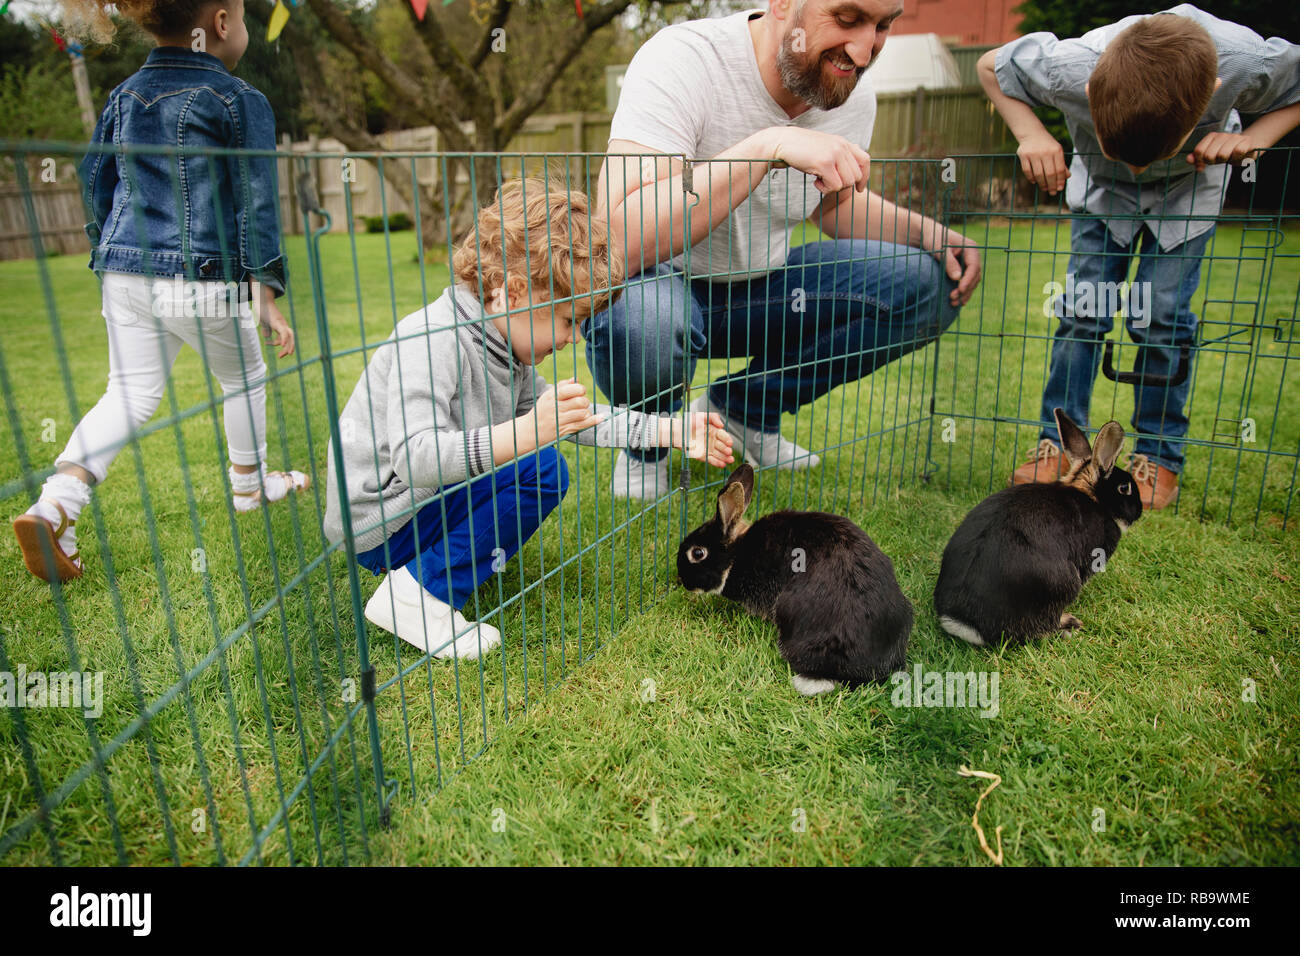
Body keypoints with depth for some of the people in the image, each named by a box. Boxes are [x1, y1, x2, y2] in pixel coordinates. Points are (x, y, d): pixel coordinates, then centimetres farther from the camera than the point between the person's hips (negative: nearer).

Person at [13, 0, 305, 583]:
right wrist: (267, 300, -9)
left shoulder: (125, 96, 12)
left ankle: (54, 506, -7)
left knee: (130, 395, 10)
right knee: (244, 379, 18)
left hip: (124, 274, 6)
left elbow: (94, 181, 18)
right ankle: (249, 485, 36)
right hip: (201, 280, -5)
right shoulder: (241, 102, -7)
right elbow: (256, 208, -10)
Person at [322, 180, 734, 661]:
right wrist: (527, 432, -46)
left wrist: (671, 430, 4)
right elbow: (413, 457, -36)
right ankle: (418, 592, -14)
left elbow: (573, 419, 9)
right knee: (538, 469, -21)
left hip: (424, 499, 9)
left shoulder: (507, 351, 4)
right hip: (381, 525, -9)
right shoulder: (432, 339, -25)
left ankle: (465, 556, 9)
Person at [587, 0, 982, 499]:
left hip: (761, 284, 6)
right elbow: (619, 239, -38)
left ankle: (742, 406, 4)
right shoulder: (682, 59, -25)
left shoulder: (854, 93, -5)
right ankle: (648, 440, -3)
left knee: (928, 285, -10)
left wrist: (928, 233, -4)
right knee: (640, 321, -42)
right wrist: (768, 146, -43)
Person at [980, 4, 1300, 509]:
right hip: (1100, 185, 1)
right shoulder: (1069, 68, -39)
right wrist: (1031, 134, -32)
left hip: (1189, 186, 0)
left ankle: (1158, 456, 5)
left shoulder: (1246, 62, -38)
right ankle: (1059, 443, 4)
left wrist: (1253, 137, -33)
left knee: (1161, 314, -9)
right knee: (1082, 306, -8)